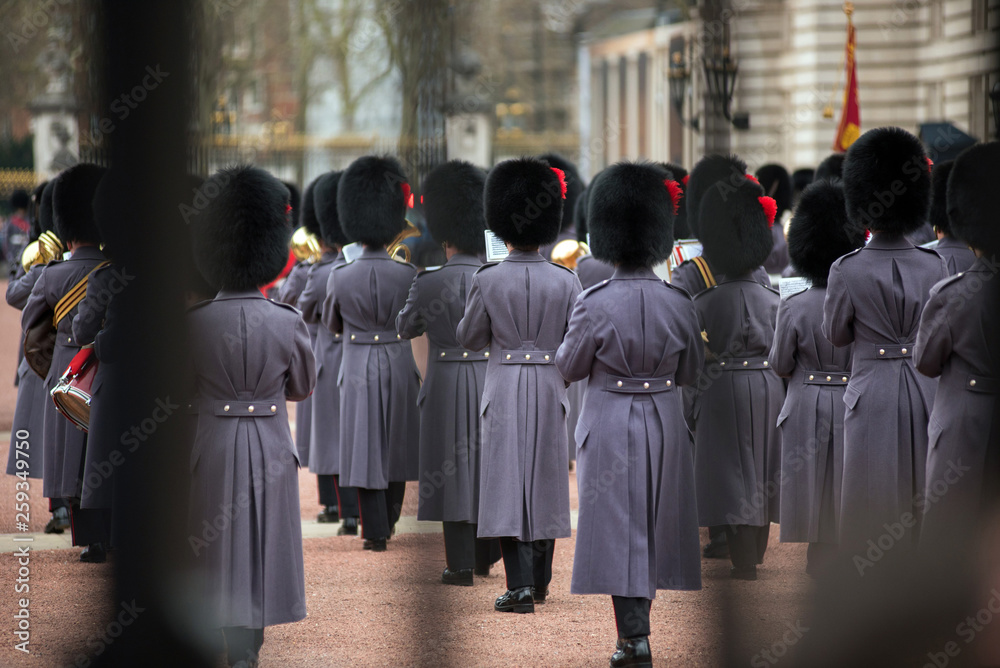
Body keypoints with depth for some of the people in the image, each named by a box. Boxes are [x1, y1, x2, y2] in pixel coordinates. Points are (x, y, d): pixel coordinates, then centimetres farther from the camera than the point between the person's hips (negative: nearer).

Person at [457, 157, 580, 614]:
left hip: (504, 388, -2)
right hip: (549, 388, 2)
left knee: (508, 482, -2)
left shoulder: (488, 280, -8)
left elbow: (470, 339, 2)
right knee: (545, 482, 13)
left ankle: (521, 586, -12)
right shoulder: (565, 281, -4)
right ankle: (539, 581, 25)